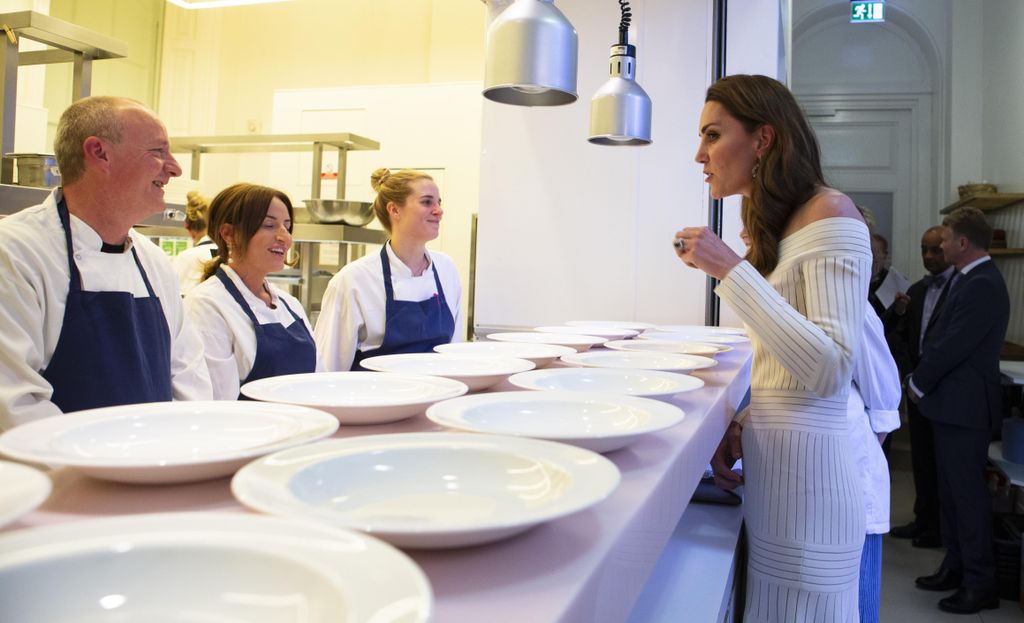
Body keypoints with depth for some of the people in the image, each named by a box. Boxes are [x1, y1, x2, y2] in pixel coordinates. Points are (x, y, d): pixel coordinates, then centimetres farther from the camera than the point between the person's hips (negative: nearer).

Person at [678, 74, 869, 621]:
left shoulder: (831, 215, -11)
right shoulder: (773, 227, 14)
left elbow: (831, 371, -21)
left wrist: (730, 270, -22)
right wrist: (743, 422, 0)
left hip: (803, 469, -8)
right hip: (764, 461, 8)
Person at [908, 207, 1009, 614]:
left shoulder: (982, 285, -20)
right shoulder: (965, 279, 12)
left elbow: (952, 346, -21)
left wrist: (918, 383, -8)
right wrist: (923, 381, 6)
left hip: (965, 405, -10)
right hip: (950, 401, 10)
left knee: (968, 492, -2)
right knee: (950, 490, 17)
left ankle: (980, 584, 10)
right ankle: (956, 566, 30)